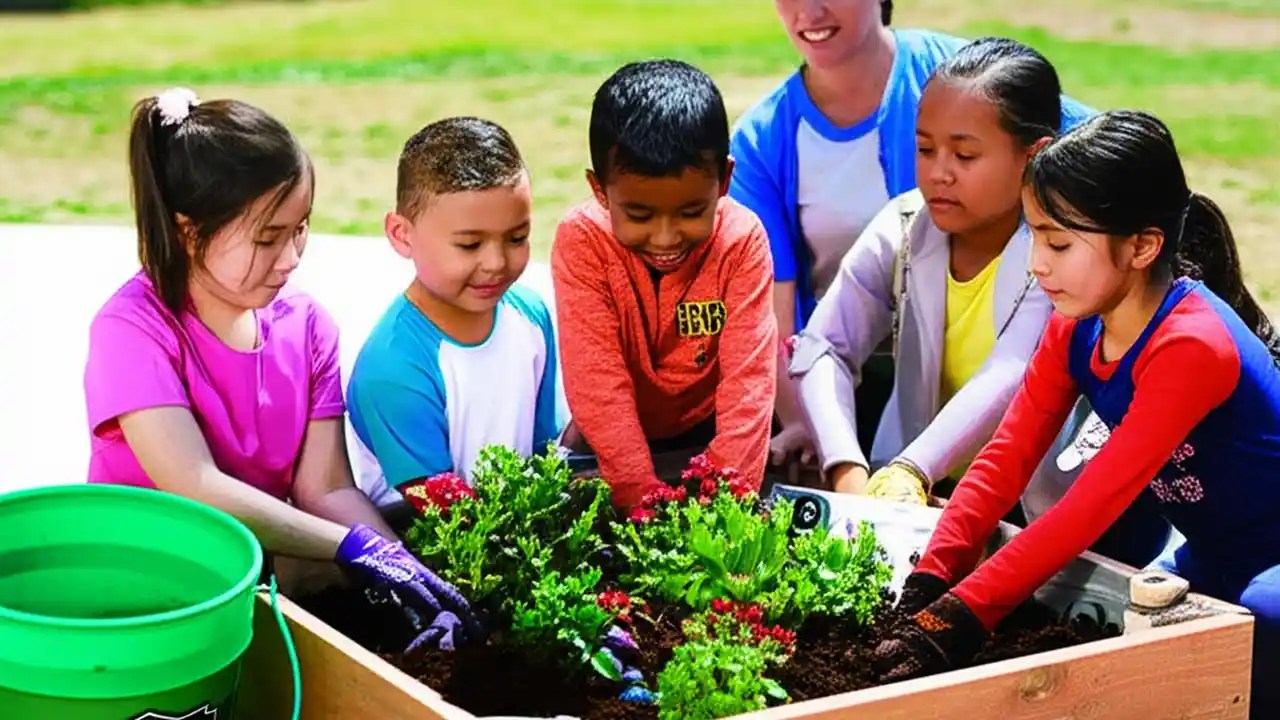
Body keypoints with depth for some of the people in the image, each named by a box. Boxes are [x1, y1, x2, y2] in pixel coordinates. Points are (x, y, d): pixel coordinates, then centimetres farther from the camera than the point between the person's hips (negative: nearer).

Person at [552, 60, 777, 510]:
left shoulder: (742, 240, -17)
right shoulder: (581, 240, -19)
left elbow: (749, 375, -21)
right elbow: (597, 379, -24)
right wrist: (642, 495, -34)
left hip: (710, 434, -1)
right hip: (616, 441, 1)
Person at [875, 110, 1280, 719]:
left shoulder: (1191, 348, -30)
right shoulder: (1076, 327, -4)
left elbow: (1094, 504, -34)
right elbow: (1006, 457, -9)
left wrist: (962, 616, -37)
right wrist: (927, 586, -22)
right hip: (1210, 558, 8)